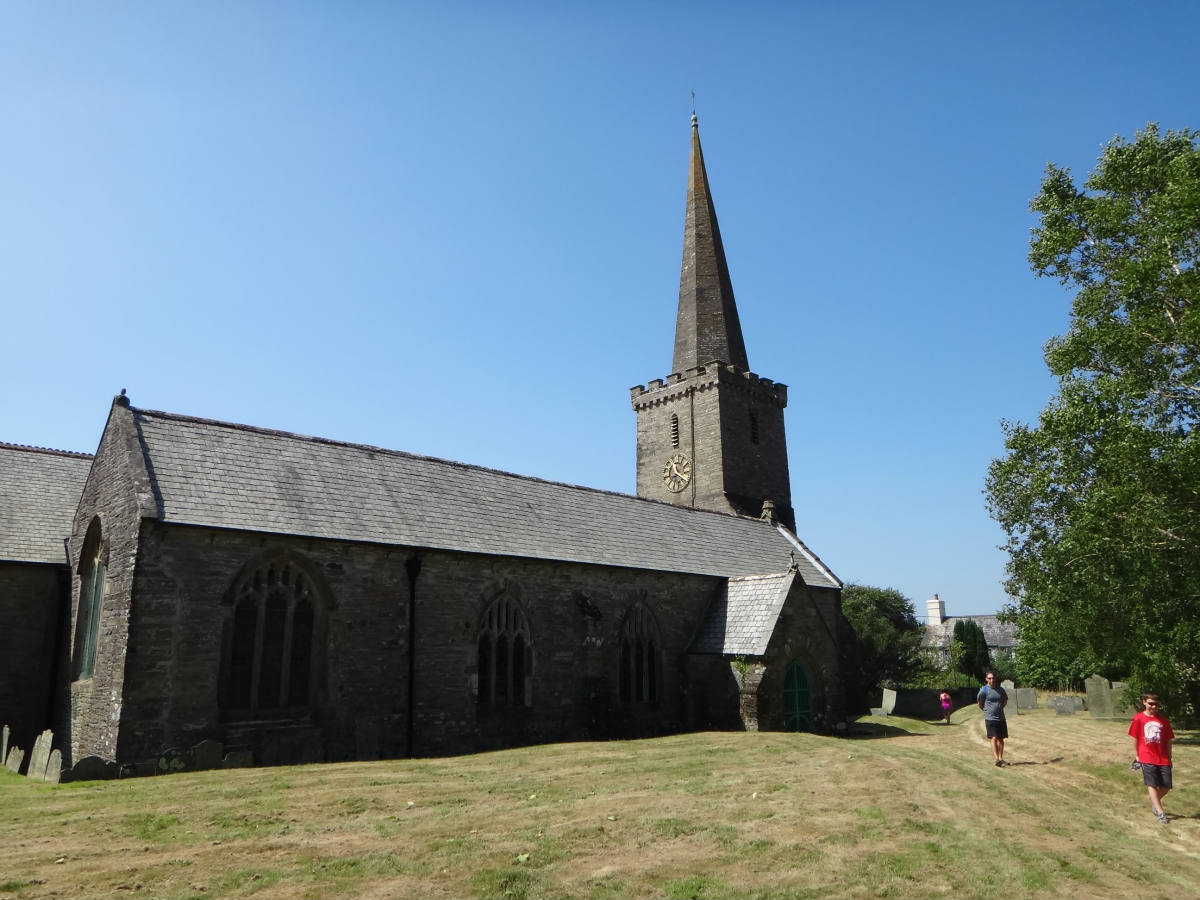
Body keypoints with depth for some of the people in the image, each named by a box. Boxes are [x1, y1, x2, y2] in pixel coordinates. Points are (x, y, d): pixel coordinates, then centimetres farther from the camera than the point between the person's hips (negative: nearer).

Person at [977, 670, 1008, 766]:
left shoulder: (1001, 690, 6)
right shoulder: (984, 690, -7)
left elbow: (1005, 702, 21)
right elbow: (980, 704, 2)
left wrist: (998, 709, 13)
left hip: (1001, 718, 5)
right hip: (990, 718, -5)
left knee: (1001, 739, 8)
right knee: (994, 738, -13)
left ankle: (1001, 758, 15)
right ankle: (996, 759, -19)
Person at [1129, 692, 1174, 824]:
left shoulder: (1163, 719, 5)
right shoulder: (1138, 718, -3)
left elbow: (1168, 740, 10)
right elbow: (1135, 738, 3)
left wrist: (1169, 758, 9)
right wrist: (1137, 755, 4)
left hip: (1163, 759, 3)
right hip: (1147, 758, -3)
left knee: (1166, 786, 4)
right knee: (1152, 785, -6)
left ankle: (1154, 802, 31)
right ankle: (1160, 813, -2)